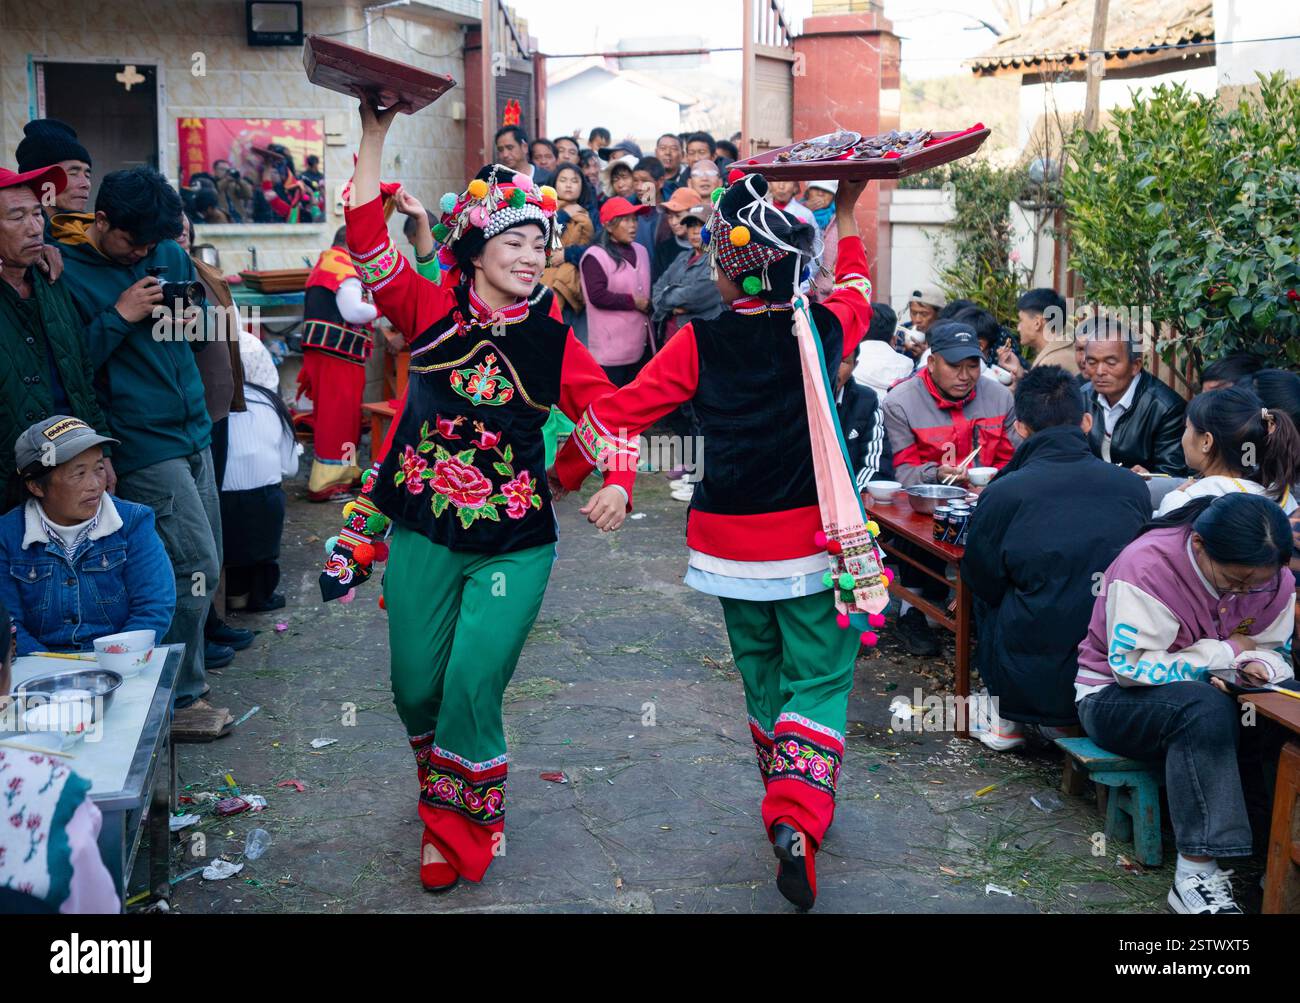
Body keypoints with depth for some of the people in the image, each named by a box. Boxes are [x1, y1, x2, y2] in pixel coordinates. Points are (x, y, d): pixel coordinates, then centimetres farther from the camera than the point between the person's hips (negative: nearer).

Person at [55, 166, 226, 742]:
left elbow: (205, 324, 21)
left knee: (203, 567, 11)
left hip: (192, 434, 7)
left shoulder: (169, 255, 10)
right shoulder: (67, 271, -8)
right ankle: (178, 701, 6)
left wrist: (193, 320, -2)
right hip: (142, 445, -7)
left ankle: (185, 678, 26)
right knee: (195, 566, -8)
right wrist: (119, 317, -19)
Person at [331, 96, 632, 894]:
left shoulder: (552, 339, -3)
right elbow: (369, 245, -14)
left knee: (472, 688, -6)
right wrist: (375, 137, -18)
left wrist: (618, 482, -20)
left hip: (513, 544, -1)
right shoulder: (433, 311, -4)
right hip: (424, 534, 1)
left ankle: (460, 827, 20)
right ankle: (442, 795, 43)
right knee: (416, 687, 11)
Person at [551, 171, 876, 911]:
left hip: (730, 543, 1)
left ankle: (789, 805, 31)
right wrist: (848, 213, 33)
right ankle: (798, 818, -16)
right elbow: (857, 288, 18)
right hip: (808, 542, -1)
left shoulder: (699, 344, -7)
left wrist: (562, 471, 11)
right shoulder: (823, 331, -5)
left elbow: (622, 410, -4)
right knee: (819, 680, 3)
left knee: (763, 675, 19)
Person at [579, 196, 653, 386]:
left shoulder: (640, 251, 13)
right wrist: (633, 302, -13)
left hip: (639, 346, 8)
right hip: (610, 348, -8)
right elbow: (597, 296, -21)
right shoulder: (595, 256, -12)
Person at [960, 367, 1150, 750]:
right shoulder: (1133, 486, -3)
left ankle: (1006, 718, 26)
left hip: (1031, 685, -3)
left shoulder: (1002, 494, -12)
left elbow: (981, 582, 3)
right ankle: (1063, 721, 26)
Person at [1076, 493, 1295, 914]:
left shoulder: (1273, 578, -6)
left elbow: (1276, 653, 5)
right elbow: (1133, 666, -27)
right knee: (1204, 709, -37)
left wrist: (1258, 667, -20)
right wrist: (1225, 654, -19)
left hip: (1208, 697, 6)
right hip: (1116, 696, -5)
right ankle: (1198, 874, -37)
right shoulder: (1147, 564, -24)